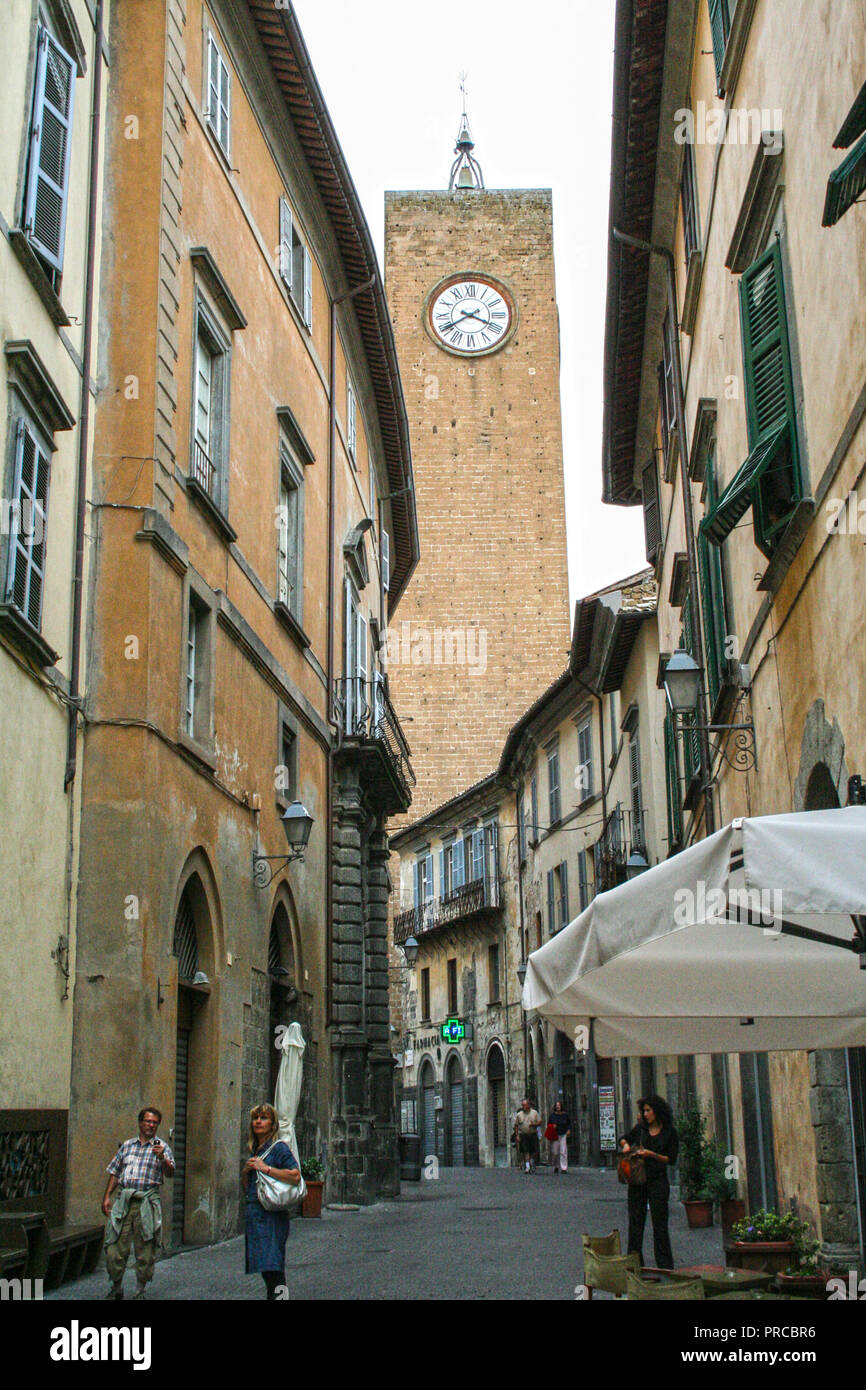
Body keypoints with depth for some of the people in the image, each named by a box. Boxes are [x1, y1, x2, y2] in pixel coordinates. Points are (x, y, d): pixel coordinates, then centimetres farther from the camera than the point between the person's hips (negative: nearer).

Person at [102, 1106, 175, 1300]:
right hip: (123, 1200, 2)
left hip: (147, 1202, -2)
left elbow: (170, 1173, -6)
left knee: (145, 1250, 0)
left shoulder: (162, 1147, 7)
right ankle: (116, 1287, 15)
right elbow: (115, 1173, 20)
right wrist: (107, 1197, 10)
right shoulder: (127, 1145, 17)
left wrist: (162, 1159, -24)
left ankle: (141, 1290, 11)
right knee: (114, 1248, 0)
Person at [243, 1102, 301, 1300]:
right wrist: (246, 1170, 4)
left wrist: (265, 1168, -15)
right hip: (254, 1213, 8)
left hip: (272, 1214, -8)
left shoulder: (279, 1148, -5)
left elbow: (295, 1175, -19)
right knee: (265, 1269, 9)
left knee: (272, 1268, -12)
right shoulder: (254, 1150, 18)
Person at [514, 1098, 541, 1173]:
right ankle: (527, 1166, -7)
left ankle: (532, 1161, 27)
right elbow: (516, 1125, 9)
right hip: (523, 1135, -1)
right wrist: (517, 1135, 1)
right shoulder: (519, 1114, 7)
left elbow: (539, 1122, 6)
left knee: (535, 1151, -2)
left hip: (533, 1135, 1)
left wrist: (534, 1124, -13)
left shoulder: (534, 1112, 7)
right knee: (525, 1151, -9)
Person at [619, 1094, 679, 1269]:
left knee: (659, 1223, -2)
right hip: (637, 1180, 4)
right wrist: (625, 1145, 0)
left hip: (657, 1181, -4)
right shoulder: (641, 1128, 8)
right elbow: (624, 1138, 23)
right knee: (635, 1222, 5)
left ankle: (665, 1266, 6)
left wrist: (651, 1154, -14)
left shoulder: (670, 1133, -2)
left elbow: (671, 1159, -4)